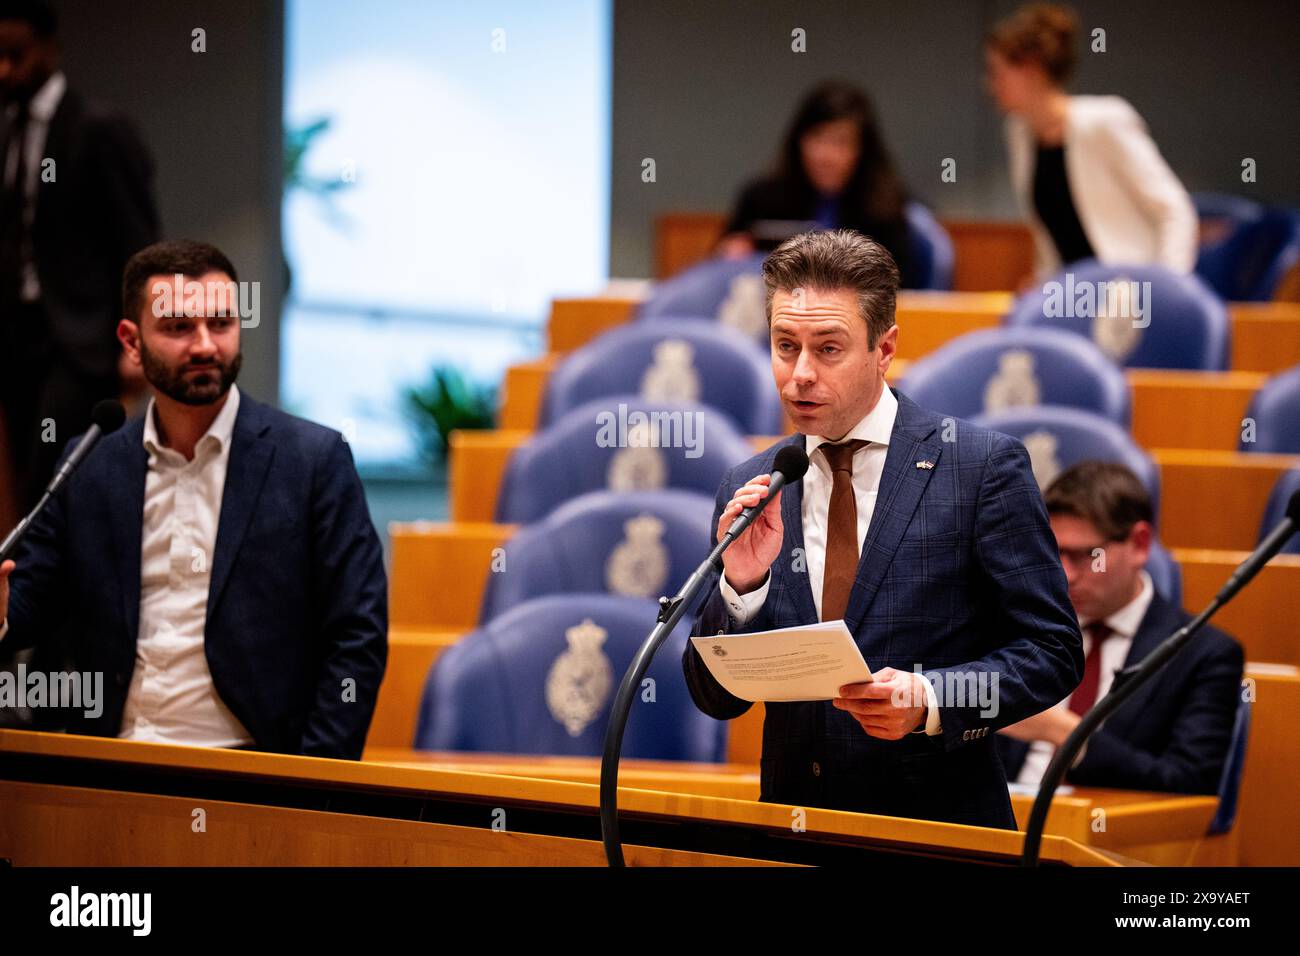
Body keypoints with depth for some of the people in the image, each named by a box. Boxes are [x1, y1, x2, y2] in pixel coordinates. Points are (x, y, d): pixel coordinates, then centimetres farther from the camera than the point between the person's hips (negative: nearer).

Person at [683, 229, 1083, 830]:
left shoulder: (983, 466, -1)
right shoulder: (748, 491, 10)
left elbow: (1053, 651, 0)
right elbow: (716, 699, 10)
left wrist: (930, 697, -15)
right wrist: (741, 588, -6)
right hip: (794, 823, 1)